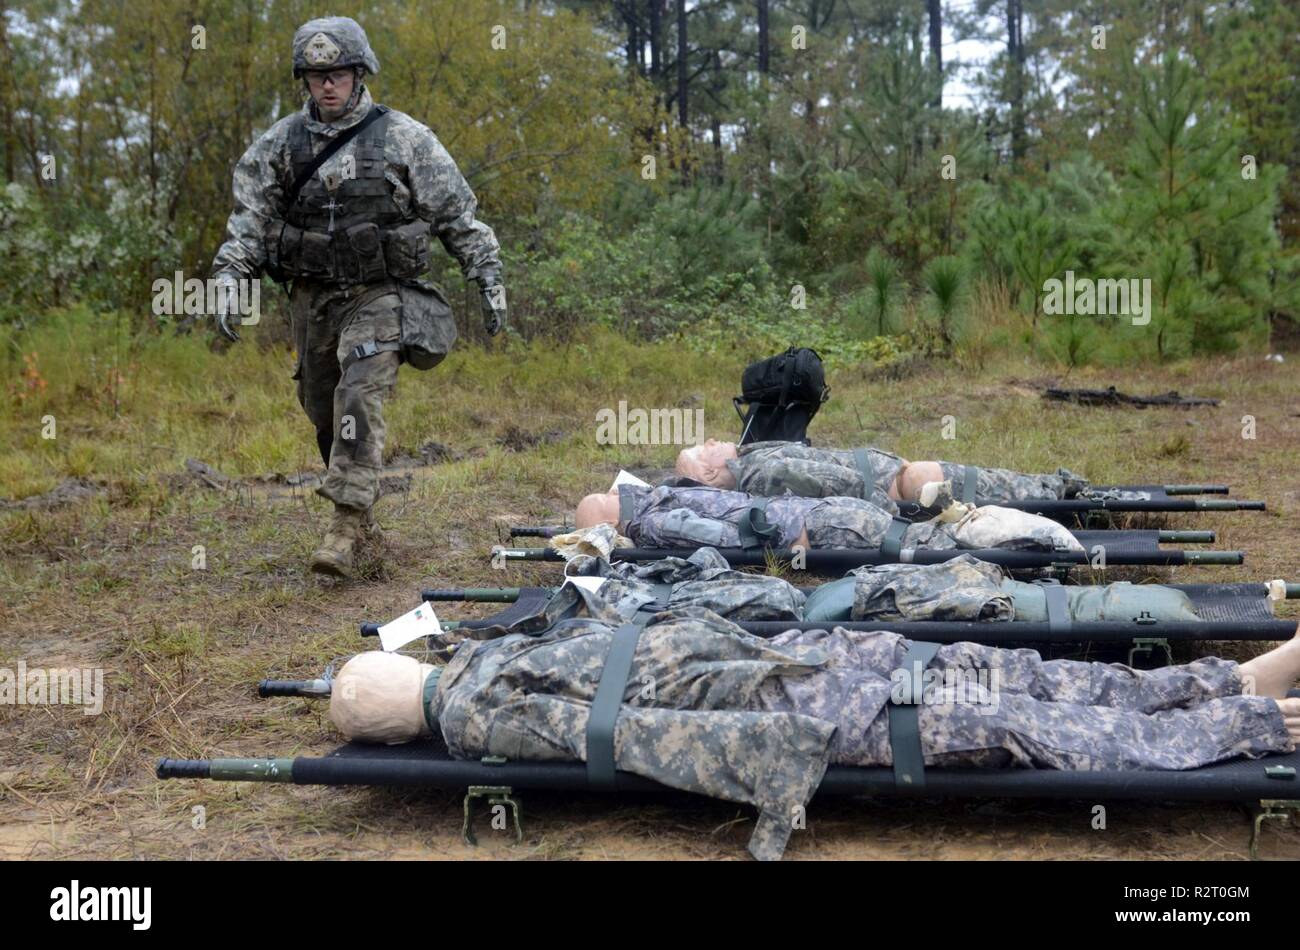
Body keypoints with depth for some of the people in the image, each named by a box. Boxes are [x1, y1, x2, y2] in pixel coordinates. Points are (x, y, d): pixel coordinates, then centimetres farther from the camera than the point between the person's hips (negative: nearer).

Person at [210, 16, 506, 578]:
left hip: (379, 295, -4)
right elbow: (250, 216, 1)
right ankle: (363, 514, 30)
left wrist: (489, 280, 0)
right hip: (313, 299, 4)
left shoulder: (403, 138, -2)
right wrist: (228, 278, -12)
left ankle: (345, 526, -25)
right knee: (323, 410, 11)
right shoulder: (281, 143, 5)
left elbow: (458, 214, 2)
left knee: (360, 396, -23)